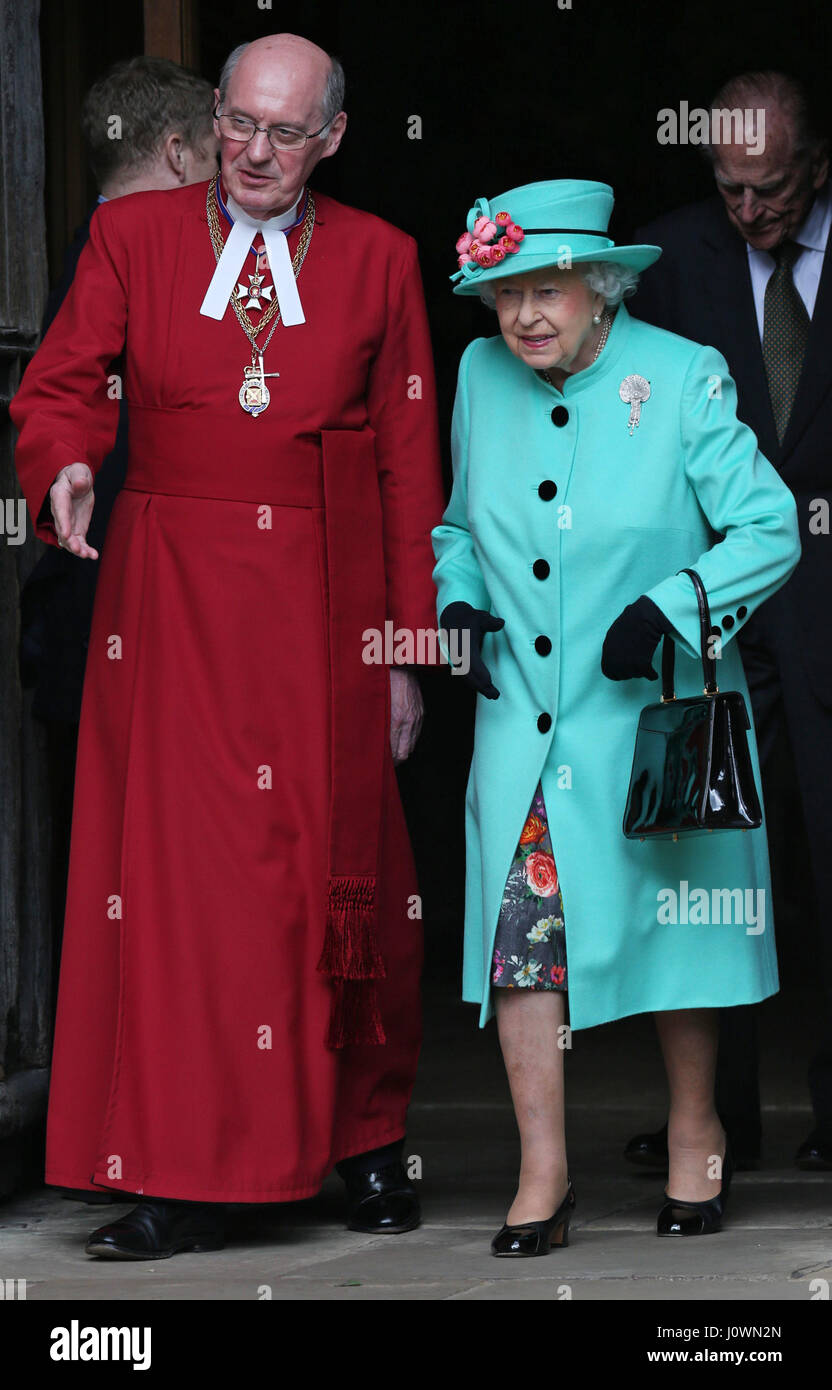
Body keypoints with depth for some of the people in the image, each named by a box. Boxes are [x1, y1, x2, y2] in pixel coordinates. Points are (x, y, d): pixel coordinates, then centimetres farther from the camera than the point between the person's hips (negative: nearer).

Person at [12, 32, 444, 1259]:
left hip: (324, 605, 0)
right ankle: (181, 1180, -1)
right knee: (169, 871, -5)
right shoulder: (132, 236, 6)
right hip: (172, 596, 0)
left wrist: (410, 645, 3)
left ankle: (363, 1136, 22)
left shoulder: (378, 260, 6)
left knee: (335, 869, 4)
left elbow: (410, 460, 6)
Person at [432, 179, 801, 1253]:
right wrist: (457, 598, -1)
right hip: (523, 719, 3)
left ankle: (694, 1136, 28)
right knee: (523, 928, -5)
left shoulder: (680, 379, -10)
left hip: (653, 715, -3)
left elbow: (770, 530, -10)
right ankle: (542, 1172, 4)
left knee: (669, 922, 8)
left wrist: (668, 608, -23)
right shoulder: (481, 376, 3)